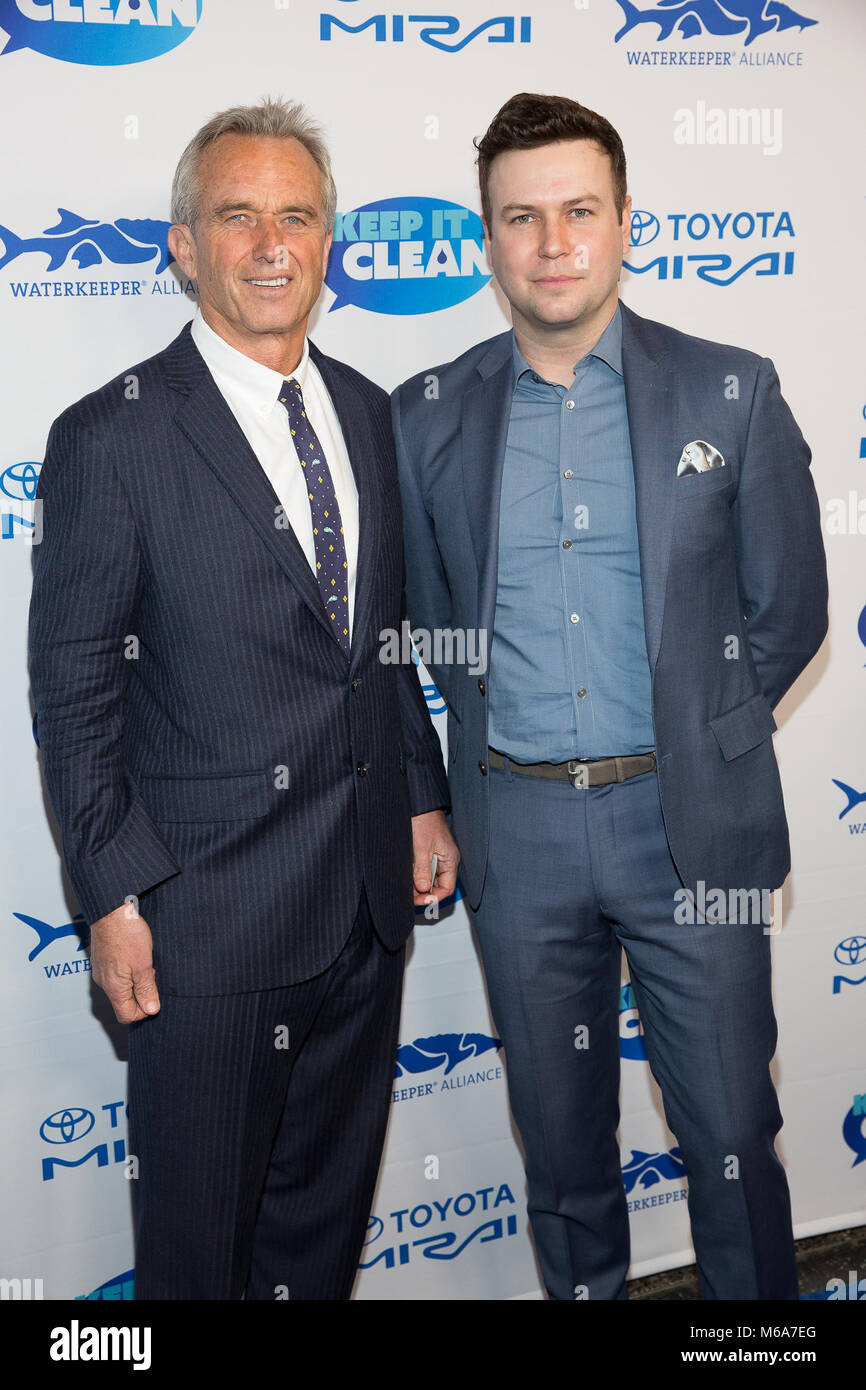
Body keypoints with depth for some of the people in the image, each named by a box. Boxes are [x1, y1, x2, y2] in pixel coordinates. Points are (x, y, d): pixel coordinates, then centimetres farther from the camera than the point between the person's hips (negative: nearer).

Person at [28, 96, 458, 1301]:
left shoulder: (364, 410, 7)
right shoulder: (111, 439, -12)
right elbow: (73, 692, -10)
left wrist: (423, 797, 11)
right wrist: (114, 895, -13)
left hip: (369, 890, 6)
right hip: (208, 911, -5)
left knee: (329, 1196, 22)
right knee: (198, 1220, 14)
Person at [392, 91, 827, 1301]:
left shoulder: (731, 392, -1)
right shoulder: (427, 418, 3)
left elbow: (787, 609, 3)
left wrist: (692, 739, 3)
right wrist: (506, 738, 6)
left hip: (689, 822, -1)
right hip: (517, 827, 2)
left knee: (731, 1134, 9)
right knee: (561, 1141, 16)